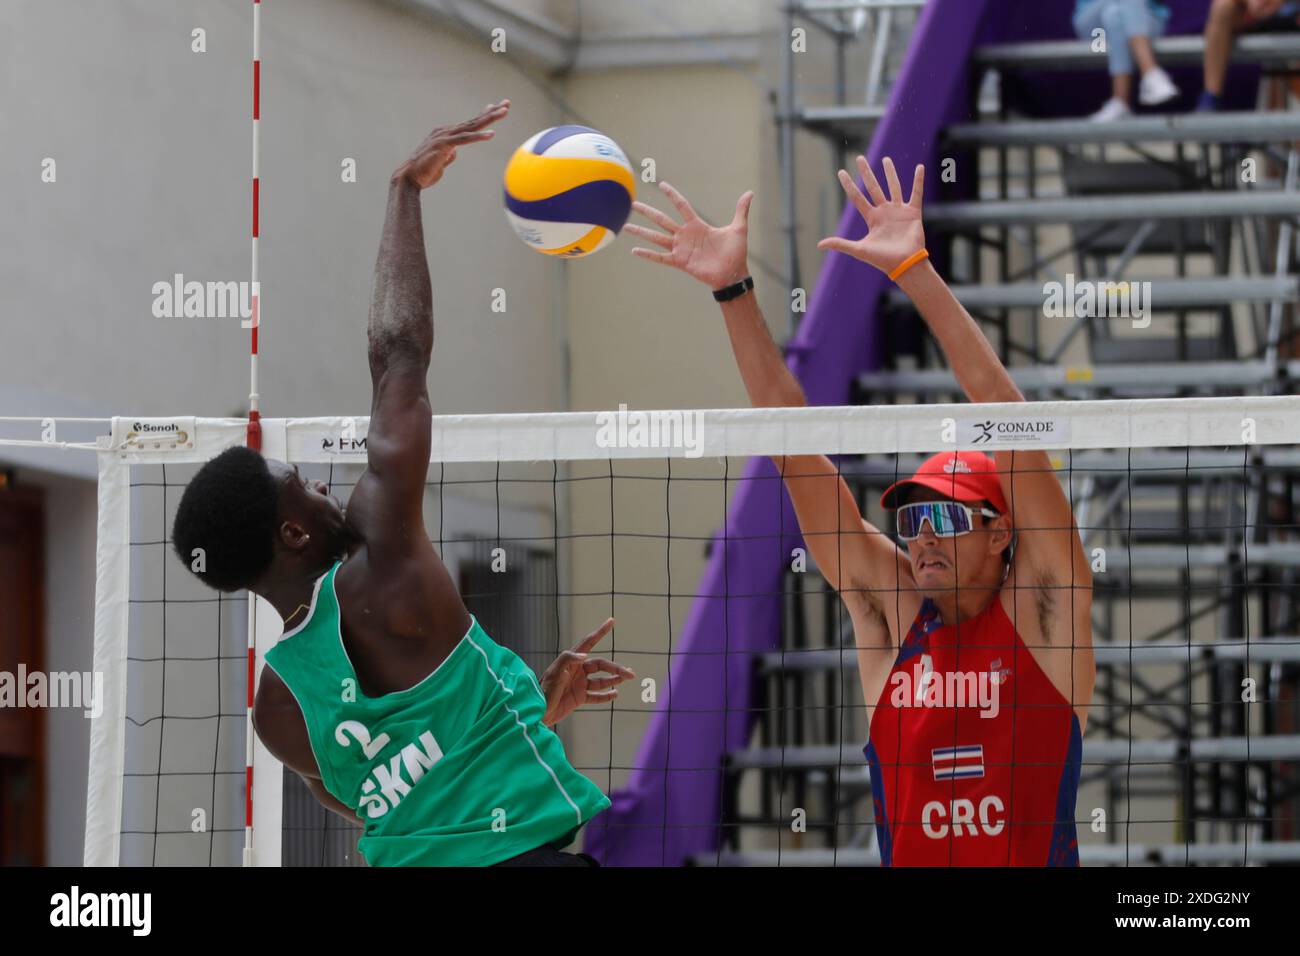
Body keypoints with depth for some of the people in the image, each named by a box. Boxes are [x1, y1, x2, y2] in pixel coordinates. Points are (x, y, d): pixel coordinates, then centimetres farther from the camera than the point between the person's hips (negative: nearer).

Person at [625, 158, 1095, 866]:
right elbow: (794, 445, 6)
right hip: (909, 858, 2)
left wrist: (915, 270, -11)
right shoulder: (887, 608, 9)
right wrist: (733, 290, 2)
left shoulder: (1040, 605, 1)